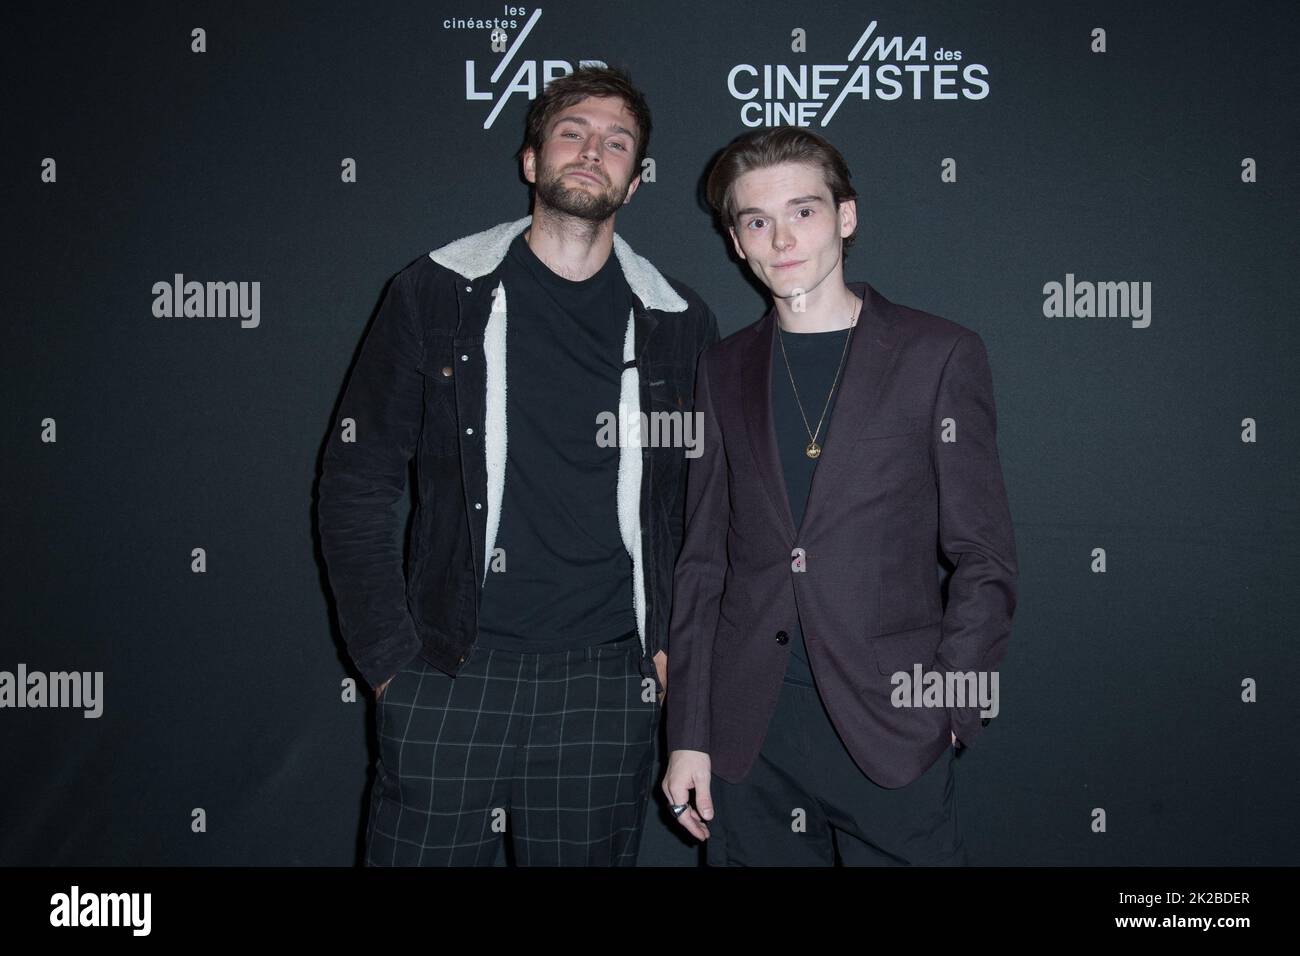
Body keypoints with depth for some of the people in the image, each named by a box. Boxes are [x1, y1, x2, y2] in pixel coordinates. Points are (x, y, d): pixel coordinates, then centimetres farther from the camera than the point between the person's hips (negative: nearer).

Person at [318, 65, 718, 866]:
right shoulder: (438, 295, 2)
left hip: (606, 683, 1)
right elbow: (357, 484, 2)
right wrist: (389, 657, -3)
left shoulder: (679, 323, 6)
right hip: (449, 676, -1)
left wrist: (672, 645, 3)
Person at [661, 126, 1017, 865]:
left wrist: (946, 709, -10)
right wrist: (689, 735, 5)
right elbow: (704, 562, 9)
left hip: (890, 733, -2)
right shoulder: (725, 371, 9)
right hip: (748, 739, 3)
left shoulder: (940, 355, -1)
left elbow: (985, 562, -1)